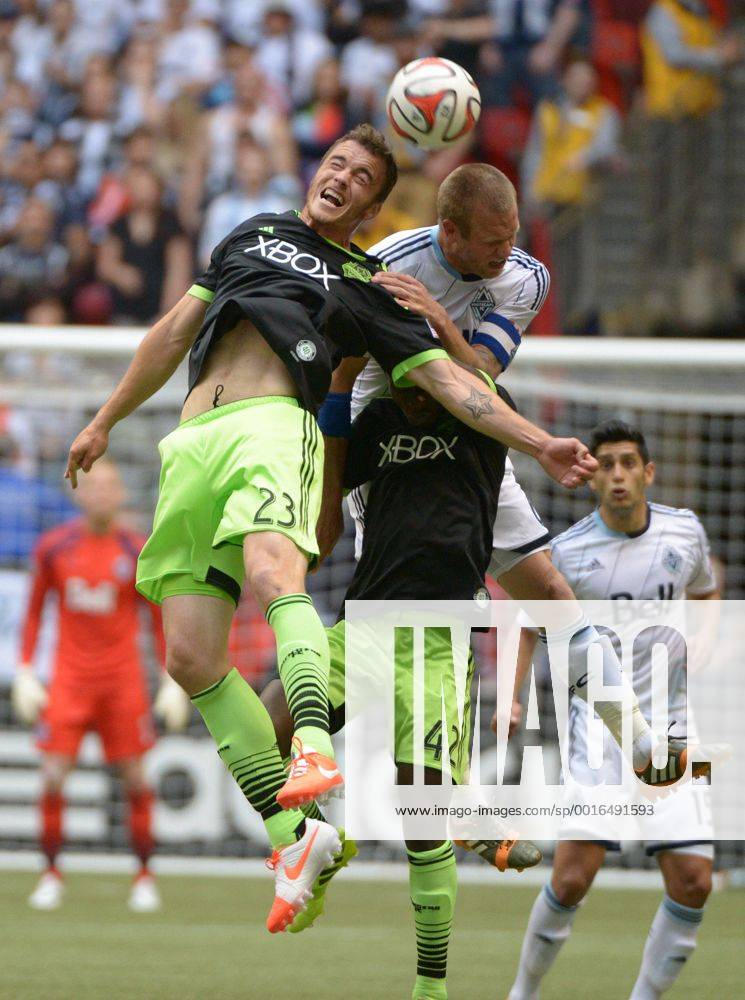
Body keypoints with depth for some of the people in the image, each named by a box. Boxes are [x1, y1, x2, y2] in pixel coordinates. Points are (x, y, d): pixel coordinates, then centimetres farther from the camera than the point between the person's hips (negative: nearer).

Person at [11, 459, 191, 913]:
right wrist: (25, 671, 5)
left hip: (123, 679, -1)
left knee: (135, 778, -2)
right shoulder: (53, 547, 1)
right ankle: (52, 876, 4)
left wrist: (175, 683, -1)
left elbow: (162, 619, 5)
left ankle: (145, 876, 10)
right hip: (70, 677, 1)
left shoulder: (137, 552, -2)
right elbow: (35, 610, 11)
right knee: (53, 776, -9)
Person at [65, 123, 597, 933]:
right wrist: (104, 423, 35)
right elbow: (176, 332, 34)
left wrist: (539, 444, 0)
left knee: (272, 575, -37)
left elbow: (448, 379, 11)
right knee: (190, 659, -9)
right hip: (193, 442, 4)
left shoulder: (364, 287, 17)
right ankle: (294, 837, -7)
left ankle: (314, 749, -58)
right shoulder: (254, 235, 29)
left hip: (273, 423, -4)